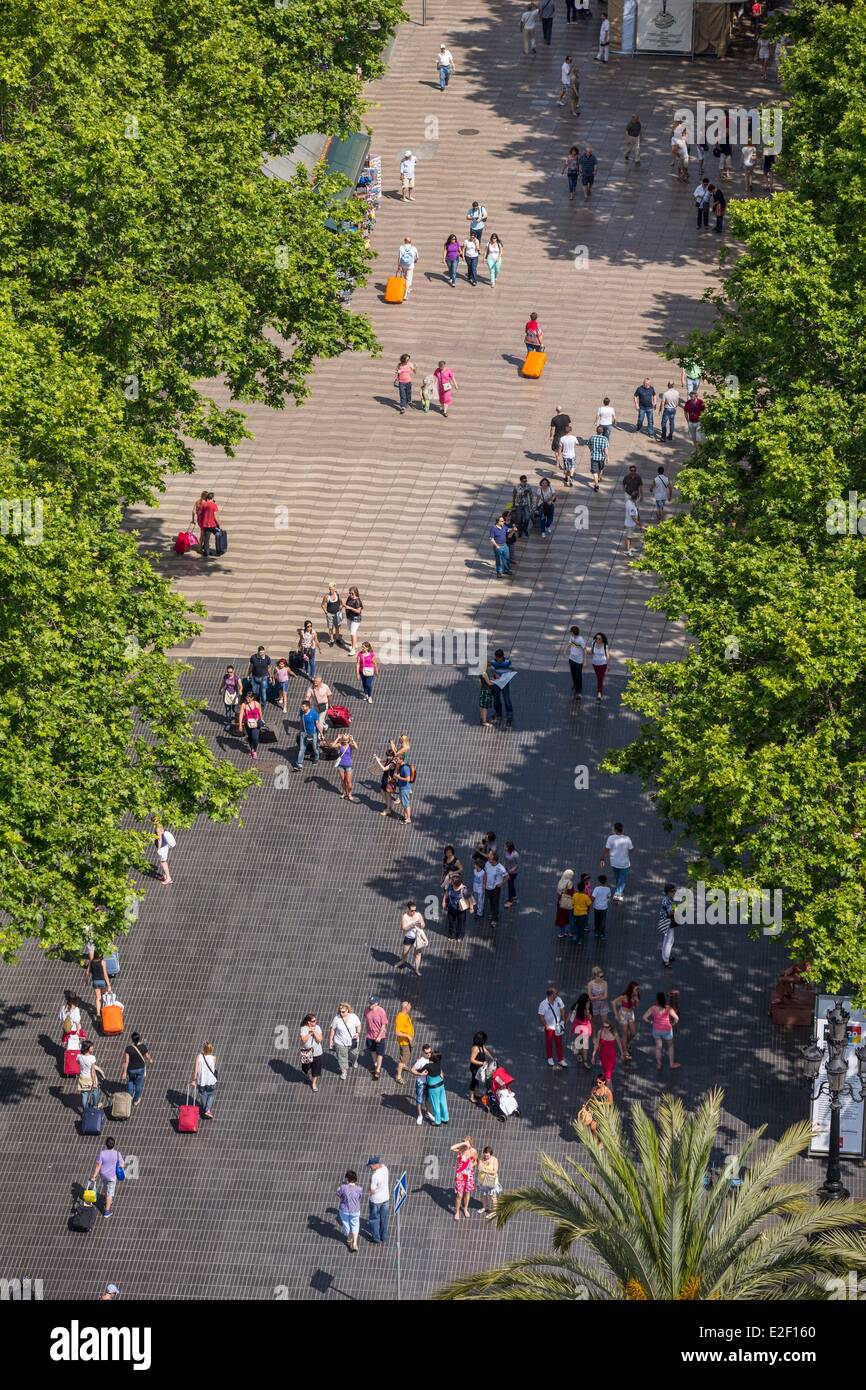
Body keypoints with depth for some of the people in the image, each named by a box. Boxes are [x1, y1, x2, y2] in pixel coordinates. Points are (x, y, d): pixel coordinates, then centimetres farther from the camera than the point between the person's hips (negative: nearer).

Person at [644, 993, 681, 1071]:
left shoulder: (653, 1008, -15)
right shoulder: (668, 1008, -18)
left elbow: (644, 1017, -14)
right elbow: (676, 1018, -23)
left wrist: (650, 1022, 4)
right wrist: (673, 1024, -2)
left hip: (656, 1030, 1)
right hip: (667, 1031, -1)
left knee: (658, 1047, 18)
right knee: (670, 1046, 21)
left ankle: (659, 1065, 29)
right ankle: (672, 1064, 30)